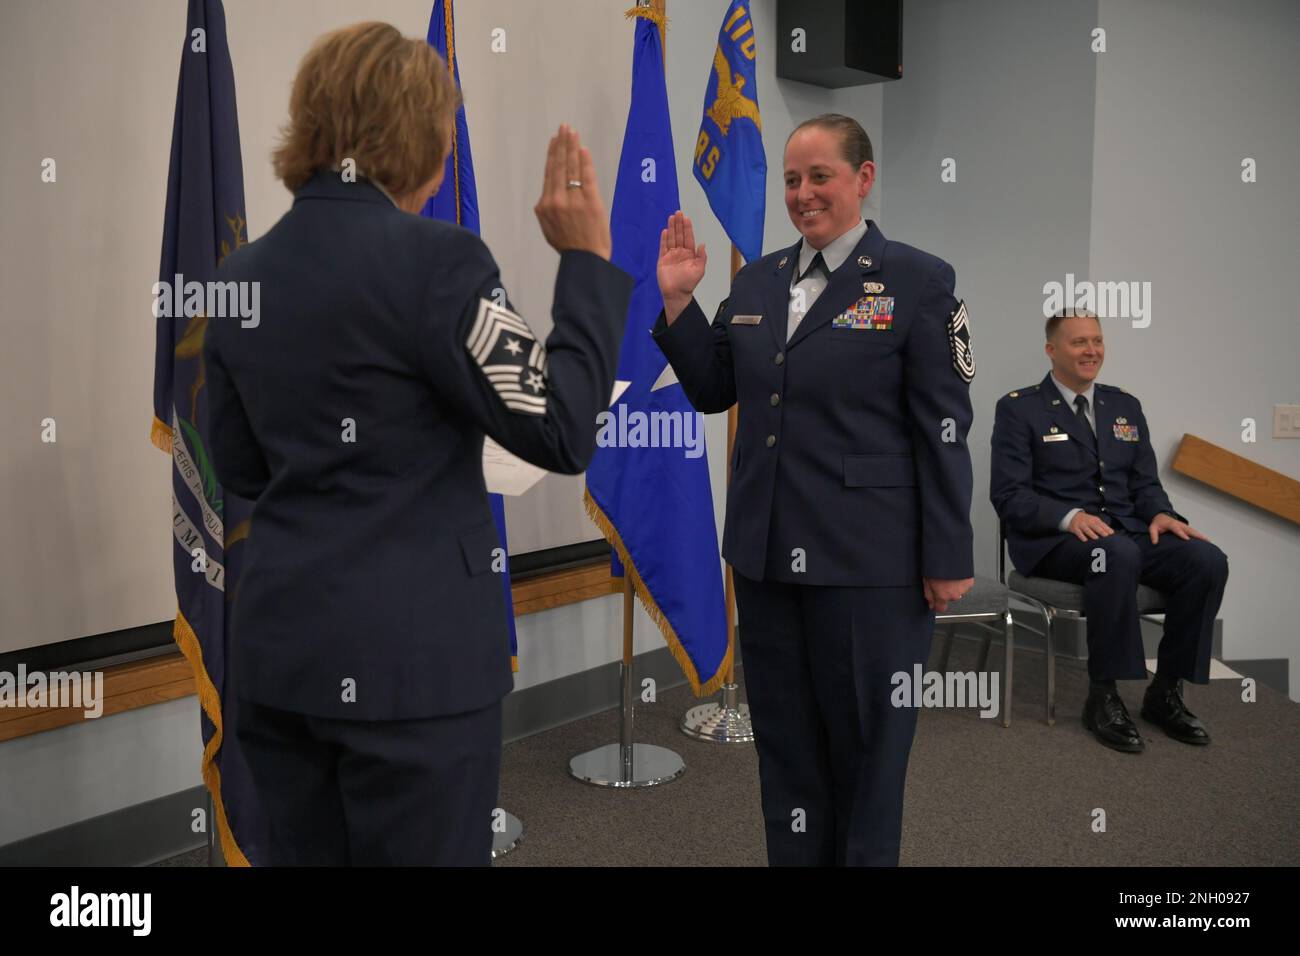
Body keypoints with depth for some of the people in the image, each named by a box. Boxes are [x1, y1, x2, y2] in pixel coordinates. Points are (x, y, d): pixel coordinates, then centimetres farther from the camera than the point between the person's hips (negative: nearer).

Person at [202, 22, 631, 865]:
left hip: (277, 643, 7)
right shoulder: (433, 257, -14)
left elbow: (241, 471, 14)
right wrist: (588, 258, -8)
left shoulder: (241, 275, 7)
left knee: (304, 854, 19)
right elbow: (563, 431, -14)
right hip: (410, 652, -7)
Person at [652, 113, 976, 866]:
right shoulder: (758, 280, 9)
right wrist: (678, 301, 2)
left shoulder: (917, 280, -6)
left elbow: (943, 428, -8)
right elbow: (713, 390, 14)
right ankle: (794, 856, 35)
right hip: (766, 552, 5)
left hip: (867, 558, -5)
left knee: (866, 741, 10)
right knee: (785, 738, 17)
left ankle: (867, 856, 31)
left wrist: (949, 558, -9)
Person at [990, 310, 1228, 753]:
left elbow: (1144, 484, 17)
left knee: (1207, 561, -21)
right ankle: (1103, 697, -23)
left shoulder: (1125, 407, 17)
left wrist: (1160, 513, -7)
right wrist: (1069, 516, -24)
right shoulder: (1019, 408, 0)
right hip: (1052, 539, -5)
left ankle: (1165, 693, -7)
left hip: (1126, 531, 6)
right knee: (1118, 555, -37)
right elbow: (1008, 494, -8)